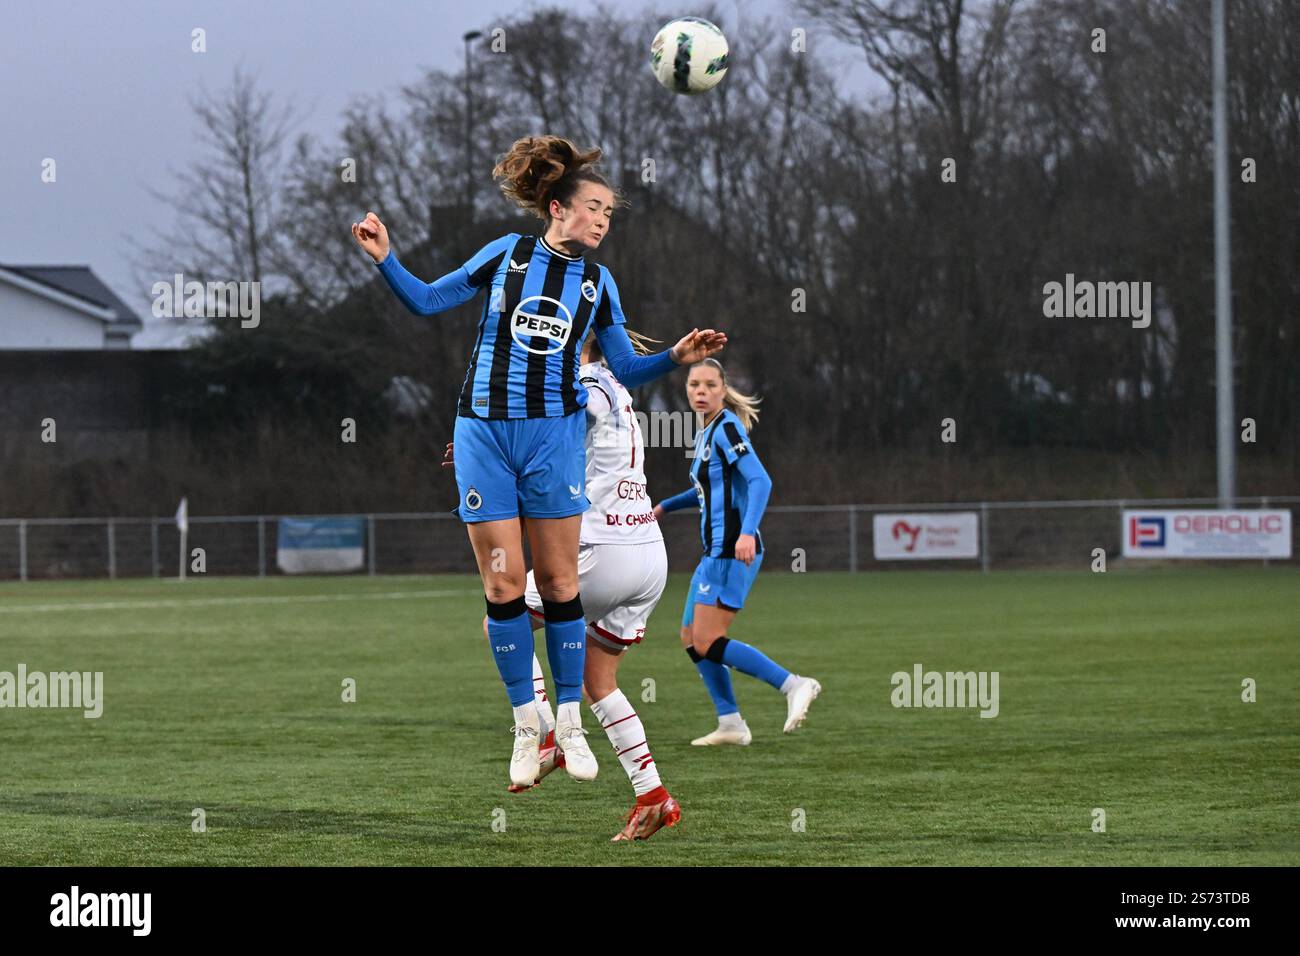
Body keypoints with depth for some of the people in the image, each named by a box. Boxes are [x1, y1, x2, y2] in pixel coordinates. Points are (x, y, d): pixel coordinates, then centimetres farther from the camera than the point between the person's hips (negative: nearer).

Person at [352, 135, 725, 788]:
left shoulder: (597, 283, 7)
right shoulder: (507, 254, 3)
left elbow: (626, 369, 11)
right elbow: (427, 301, 9)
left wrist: (676, 357, -6)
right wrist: (386, 260, -5)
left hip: (553, 434, 1)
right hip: (484, 433, -1)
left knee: (558, 581, -2)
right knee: (502, 584, -2)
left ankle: (569, 725, 6)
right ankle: (526, 726, 6)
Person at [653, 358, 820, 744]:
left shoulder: (727, 427, -12)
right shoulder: (706, 431, 16)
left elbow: (760, 480, -23)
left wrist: (747, 532, -35)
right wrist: (666, 506, 35)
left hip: (733, 550, -10)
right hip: (717, 551, 10)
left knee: (707, 643, -13)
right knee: (692, 637, 12)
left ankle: (794, 685, -14)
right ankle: (730, 724, 14)